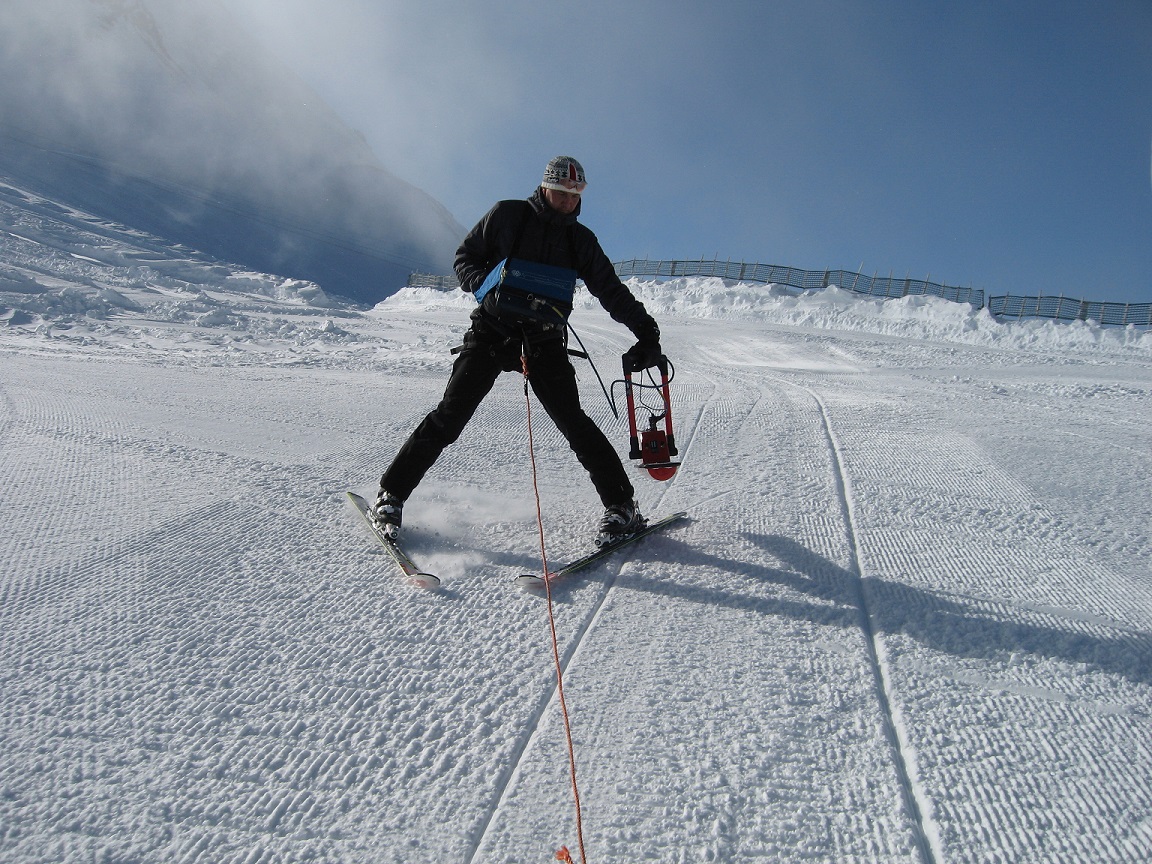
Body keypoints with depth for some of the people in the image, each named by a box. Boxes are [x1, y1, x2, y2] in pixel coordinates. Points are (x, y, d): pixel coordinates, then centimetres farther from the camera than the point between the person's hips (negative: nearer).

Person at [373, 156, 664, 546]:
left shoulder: (581, 240, 9)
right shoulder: (506, 214, 2)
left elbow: (612, 291, 8)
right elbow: (465, 257, 6)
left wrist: (646, 331, -3)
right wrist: (487, 286, -15)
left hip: (544, 342, 2)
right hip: (491, 331, -1)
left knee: (574, 424, -7)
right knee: (450, 416, -7)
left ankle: (622, 506, 0)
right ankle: (392, 493, 6)